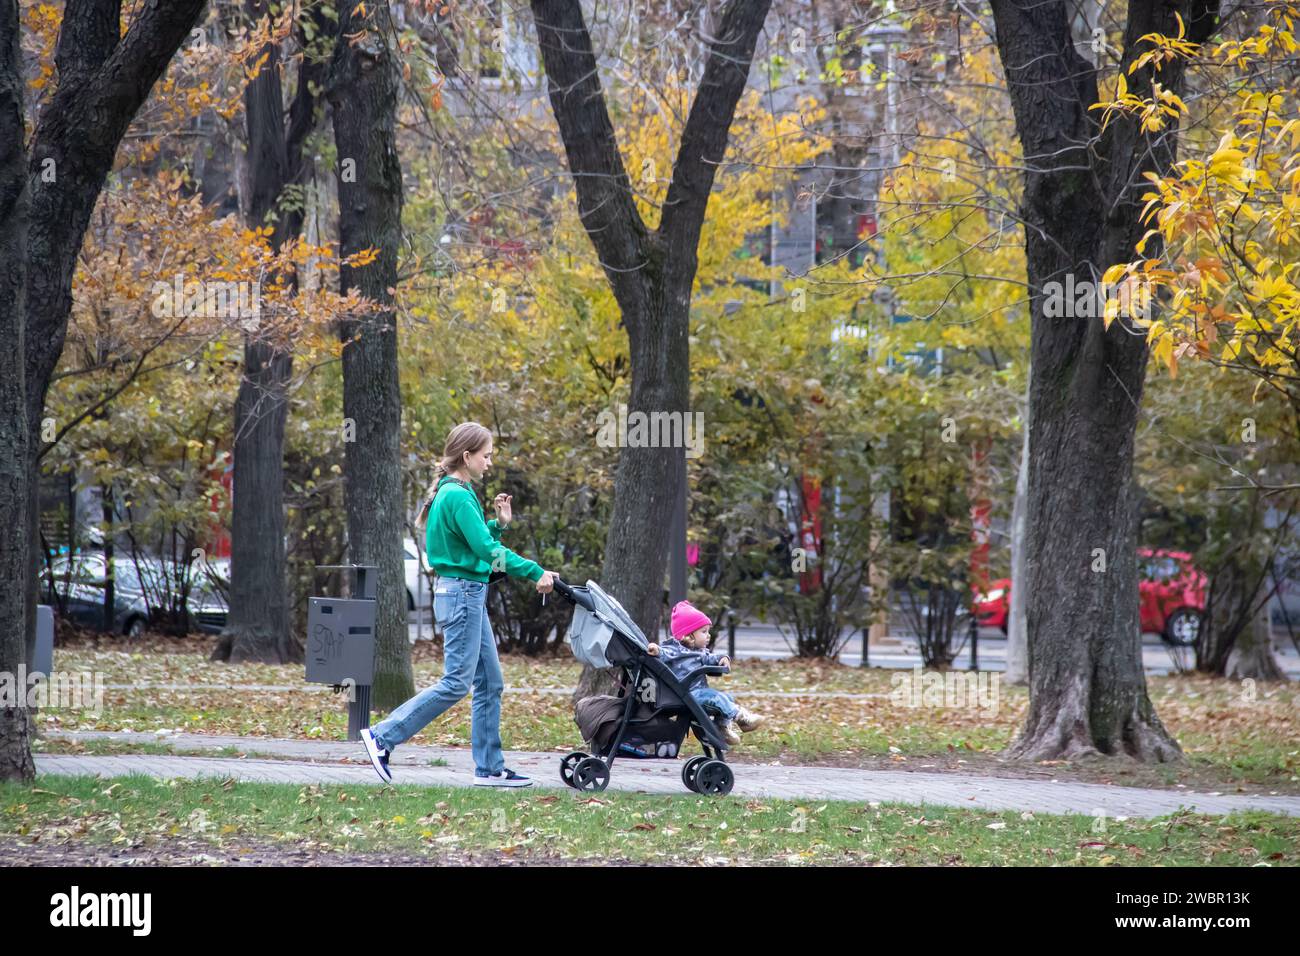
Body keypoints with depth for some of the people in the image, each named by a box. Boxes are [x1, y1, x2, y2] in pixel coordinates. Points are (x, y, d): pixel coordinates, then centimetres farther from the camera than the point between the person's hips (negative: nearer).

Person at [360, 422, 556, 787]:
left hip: (469, 595, 10)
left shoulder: (453, 493, 15)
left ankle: (490, 768, 10)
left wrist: (499, 524, 7)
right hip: (462, 592, -10)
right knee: (457, 682, -9)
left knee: (490, 683, 9)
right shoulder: (457, 497, -16)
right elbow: (486, 550, -21)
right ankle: (383, 736, -7)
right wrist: (536, 573, -18)